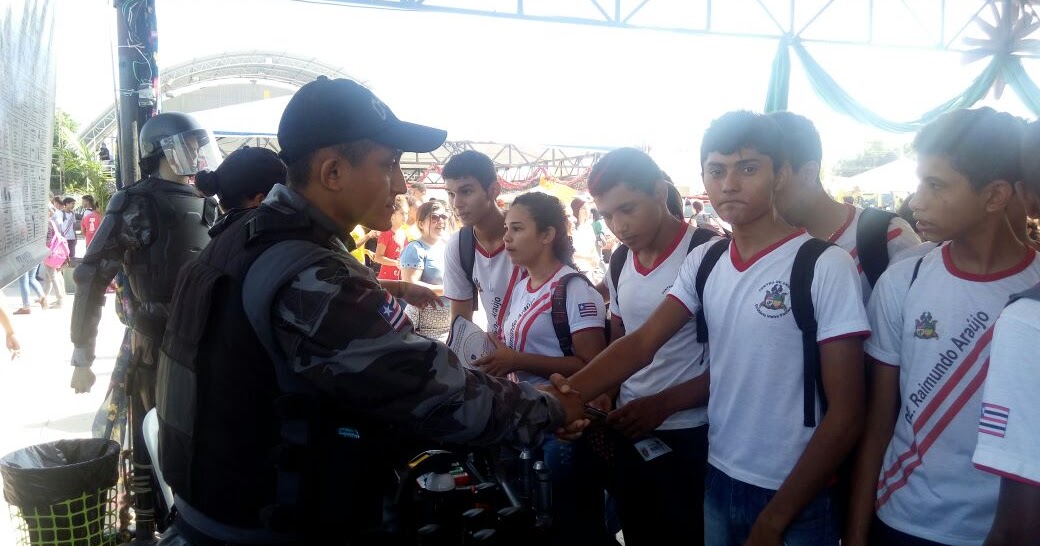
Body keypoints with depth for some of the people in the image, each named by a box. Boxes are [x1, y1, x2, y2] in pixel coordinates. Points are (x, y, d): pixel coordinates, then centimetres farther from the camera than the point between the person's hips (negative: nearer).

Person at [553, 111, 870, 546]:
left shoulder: (825, 266, -14)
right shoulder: (703, 261, 3)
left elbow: (845, 414, -14)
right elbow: (642, 342, -5)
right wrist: (572, 391, -23)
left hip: (797, 502, -5)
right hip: (717, 482, 5)